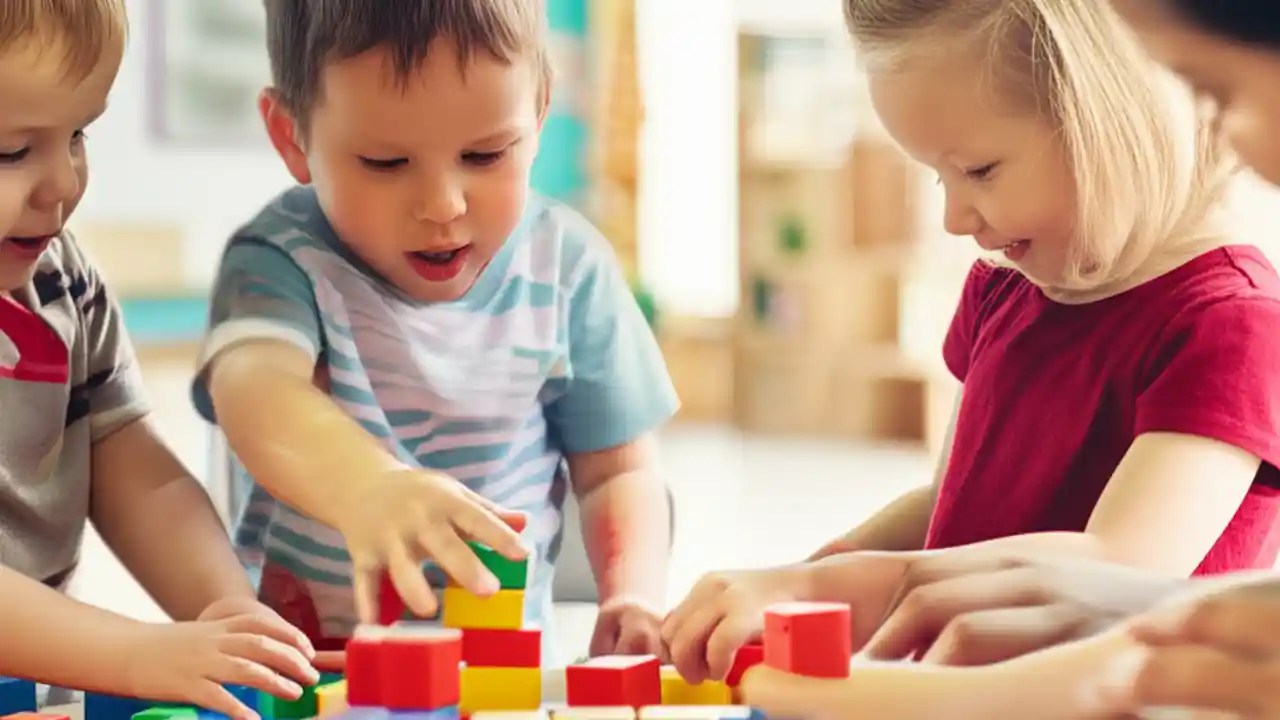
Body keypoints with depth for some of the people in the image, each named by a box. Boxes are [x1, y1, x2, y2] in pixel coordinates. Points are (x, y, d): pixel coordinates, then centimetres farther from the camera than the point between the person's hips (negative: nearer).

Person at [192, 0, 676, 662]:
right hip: (304, 650, -2)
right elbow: (254, 388, -33)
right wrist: (365, 486, -54)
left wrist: (633, 597, -12)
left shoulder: (565, 268, -1)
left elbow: (614, 470, 8)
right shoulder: (283, 261, -11)